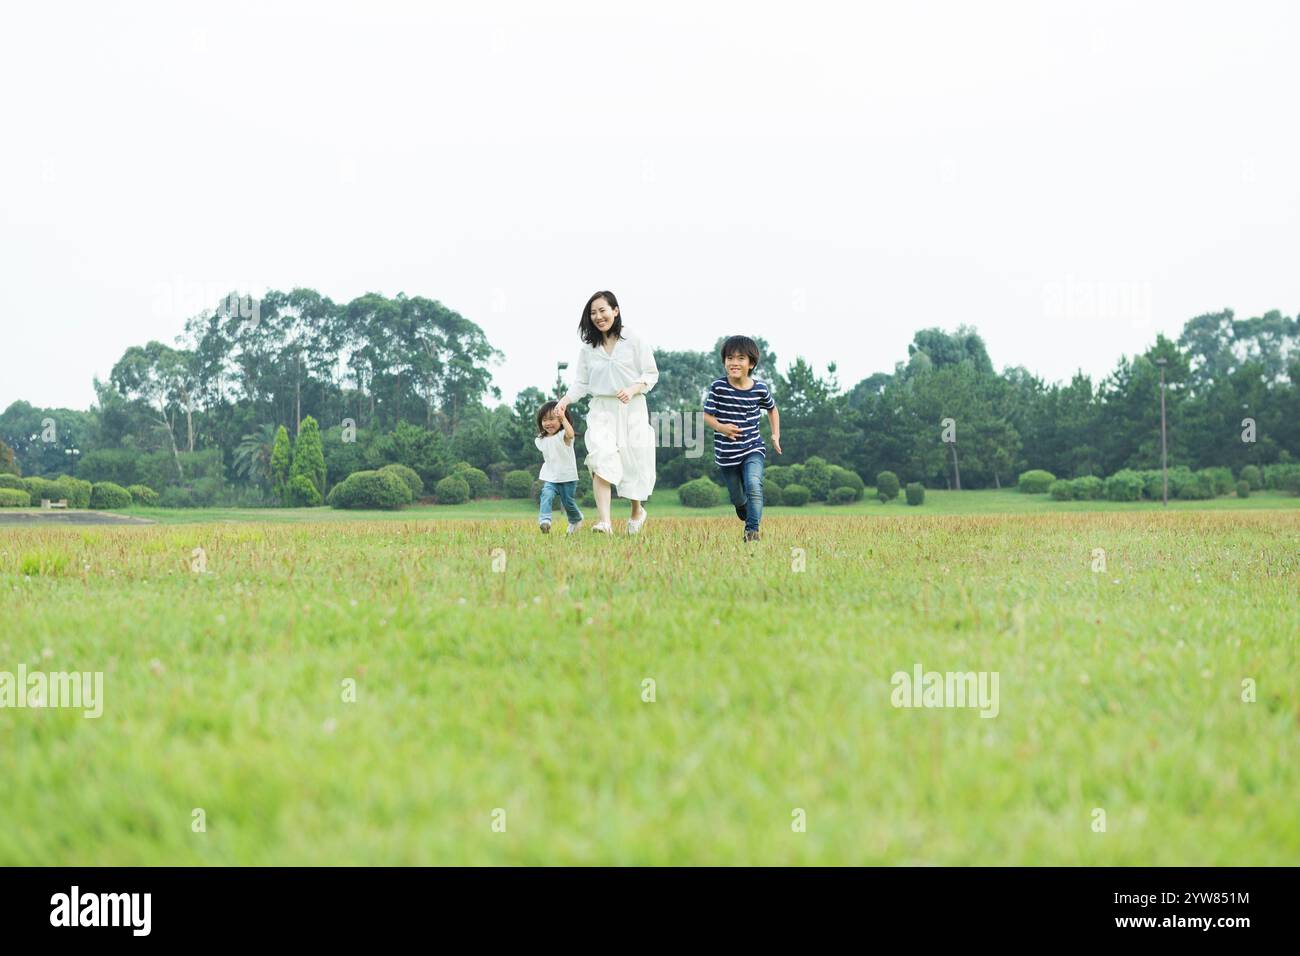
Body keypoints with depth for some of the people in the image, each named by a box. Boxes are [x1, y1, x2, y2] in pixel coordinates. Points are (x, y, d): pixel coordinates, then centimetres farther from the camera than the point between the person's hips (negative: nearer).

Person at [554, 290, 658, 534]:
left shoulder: (634, 341, -3)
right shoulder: (588, 347, 6)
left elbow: (651, 374, 0)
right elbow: (582, 382, 8)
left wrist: (632, 389, -18)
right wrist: (566, 400, -10)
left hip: (632, 409, -1)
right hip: (601, 409, 1)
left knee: (633, 461, 6)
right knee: (600, 458, -20)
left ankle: (637, 510, 36)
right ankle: (604, 522, -28)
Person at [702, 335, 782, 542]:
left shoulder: (760, 389, -5)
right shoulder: (718, 387, -11)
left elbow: (772, 409, 16)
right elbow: (707, 415, -5)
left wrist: (776, 434, 7)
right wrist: (721, 427, -25)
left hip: (753, 449, 0)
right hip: (726, 453, 1)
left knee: (753, 485, -26)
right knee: (737, 499, 14)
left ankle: (753, 530, -19)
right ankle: (748, 519, 46)